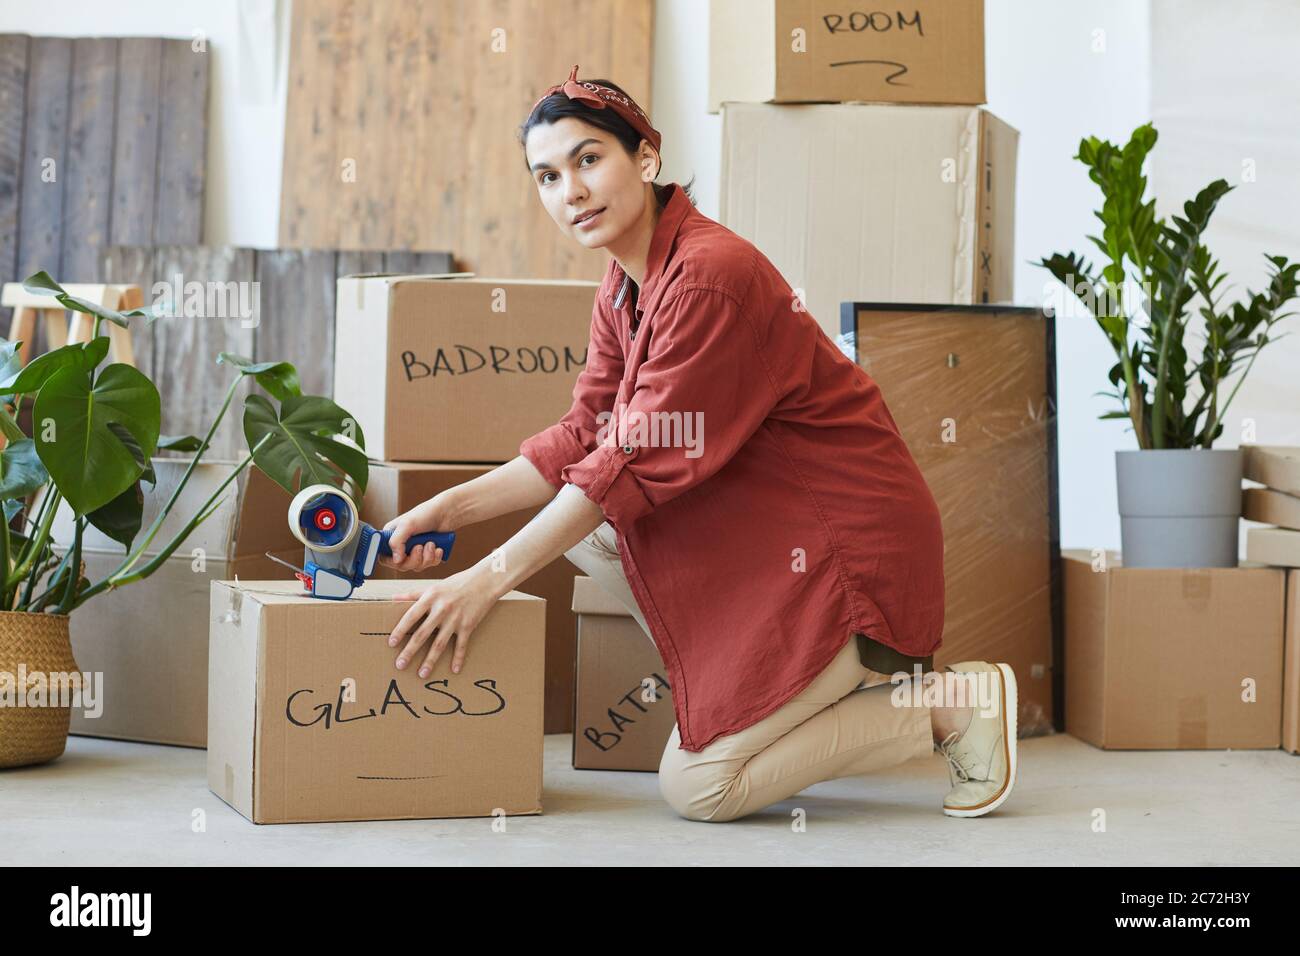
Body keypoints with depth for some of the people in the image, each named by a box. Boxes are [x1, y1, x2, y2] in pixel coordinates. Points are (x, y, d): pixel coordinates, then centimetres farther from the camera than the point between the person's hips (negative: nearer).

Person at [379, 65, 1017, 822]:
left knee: (696, 786, -11)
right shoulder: (625, 284, 7)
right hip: (763, 527, 9)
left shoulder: (711, 274, -22)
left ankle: (950, 705, 1)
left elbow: (639, 462, -23)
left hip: (847, 543, -9)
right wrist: (450, 509, -3)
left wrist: (489, 580, -22)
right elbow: (584, 438, 7)